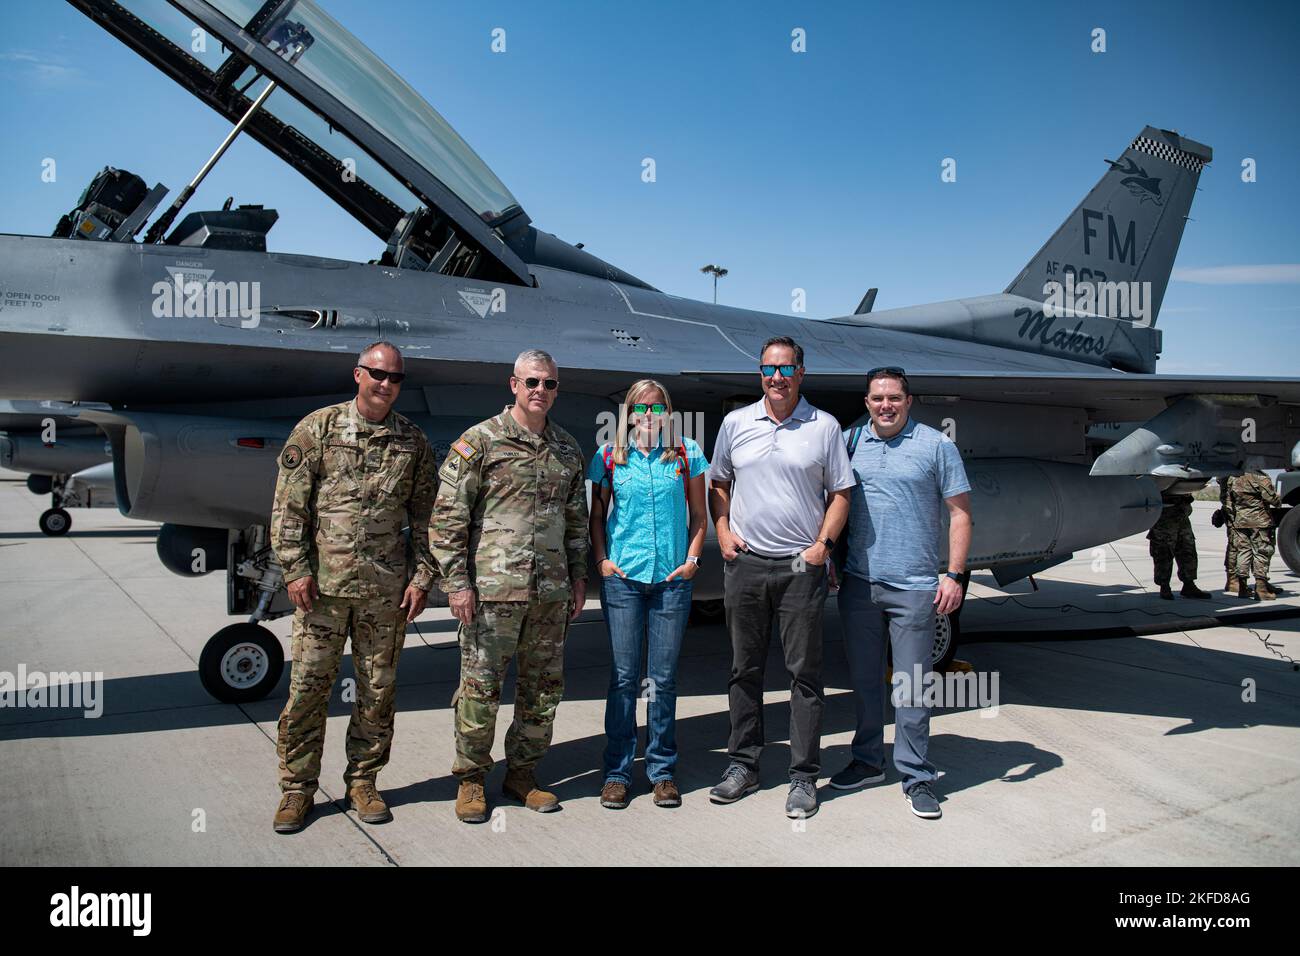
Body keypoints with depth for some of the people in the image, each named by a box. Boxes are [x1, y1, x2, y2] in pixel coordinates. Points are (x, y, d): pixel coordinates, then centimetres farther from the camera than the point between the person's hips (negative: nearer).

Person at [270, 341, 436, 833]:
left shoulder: (413, 441, 8)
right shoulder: (317, 428, 1)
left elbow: (424, 515, 10)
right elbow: (288, 506, 0)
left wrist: (422, 576, 3)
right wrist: (295, 569, -7)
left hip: (386, 588, 2)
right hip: (322, 582, -2)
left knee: (378, 690, 9)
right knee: (308, 687, 3)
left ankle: (362, 782, 24)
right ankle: (297, 788, 18)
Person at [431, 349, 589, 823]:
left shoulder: (568, 449, 12)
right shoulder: (479, 442, -3)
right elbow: (447, 517, -6)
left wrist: (578, 576, 14)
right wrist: (457, 583, -10)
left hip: (551, 591, 5)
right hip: (492, 589, -5)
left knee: (543, 687, 11)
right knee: (481, 686, 1)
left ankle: (522, 773, 27)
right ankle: (471, 779, 19)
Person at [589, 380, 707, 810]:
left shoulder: (687, 453, 5)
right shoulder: (609, 455, 6)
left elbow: (698, 514, 10)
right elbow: (597, 515, 11)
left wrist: (692, 559, 0)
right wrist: (602, 560, -1)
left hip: (672, 579, 0)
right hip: (622, 577, 0)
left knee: (664, 678, 6)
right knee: (623, 677, 3)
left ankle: (662, 770, 19)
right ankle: (617, 772, 14)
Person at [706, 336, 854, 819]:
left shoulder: (824, 426, 2)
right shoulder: (736, 423, 8)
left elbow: (840, 492, 5)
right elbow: (717, 483, 16)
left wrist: (823, 543, -6)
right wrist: (723, 532, 3)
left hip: (801, 565, -2)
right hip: (745, 562, 2)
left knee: (805, 673, 2)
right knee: (745, 669, 10)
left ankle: (804, 777, 12)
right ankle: (743, 765, 23)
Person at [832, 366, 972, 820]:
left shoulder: (937, 446, -1)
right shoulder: (851, 443, 8)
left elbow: (960, 513, 0)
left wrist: (954, 574, -7)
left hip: (914, 587, -3)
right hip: (858, 582, 4)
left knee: (911, 687, 1)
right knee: (864, 680, 14)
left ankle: (916, 776, 14)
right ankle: (867, 760, 29)